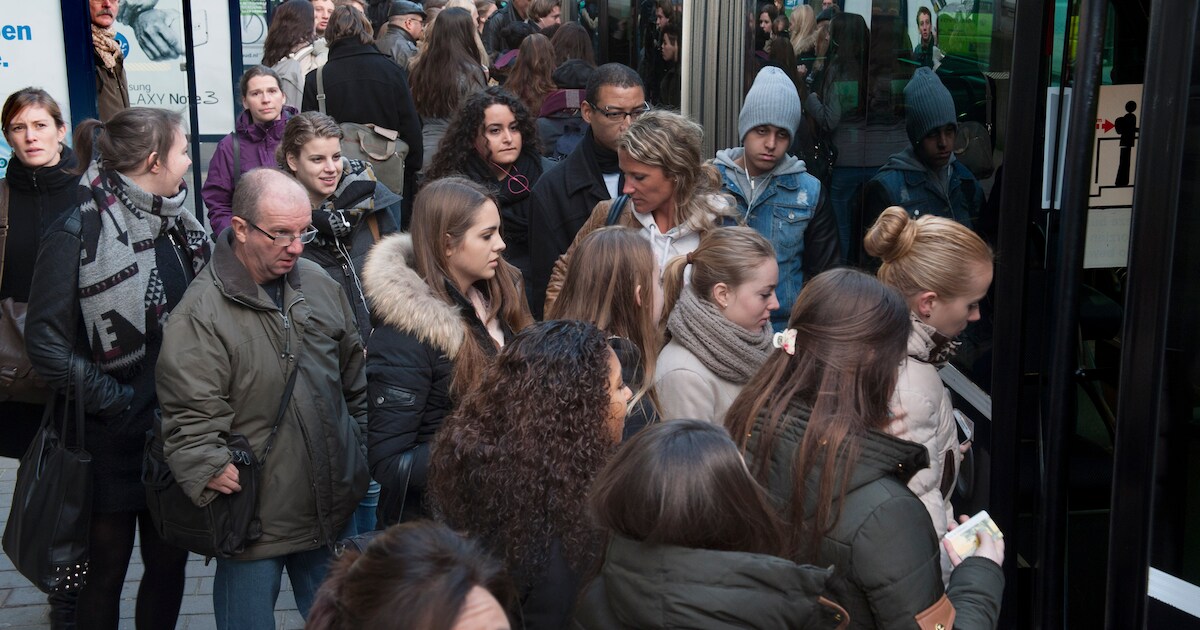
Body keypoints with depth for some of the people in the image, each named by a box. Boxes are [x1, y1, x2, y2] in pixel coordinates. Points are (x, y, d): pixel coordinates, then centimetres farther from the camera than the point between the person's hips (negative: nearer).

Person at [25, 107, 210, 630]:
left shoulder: (176, 224, 5)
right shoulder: (79, 233, -16)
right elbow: (46, 344, -17)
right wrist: (115, 400, -16)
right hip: (114, 439, -6)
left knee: (169, 564, 15)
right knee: (108, 571, 11)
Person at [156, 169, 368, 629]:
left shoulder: (319, 284, 3)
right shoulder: (202, 313, -17)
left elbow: (354, 374, 15)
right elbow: (190, 419, -18)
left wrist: (364, 448, 16)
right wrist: (212, 475, -28)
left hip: (332, 504, 6)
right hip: (255, 519, -5)